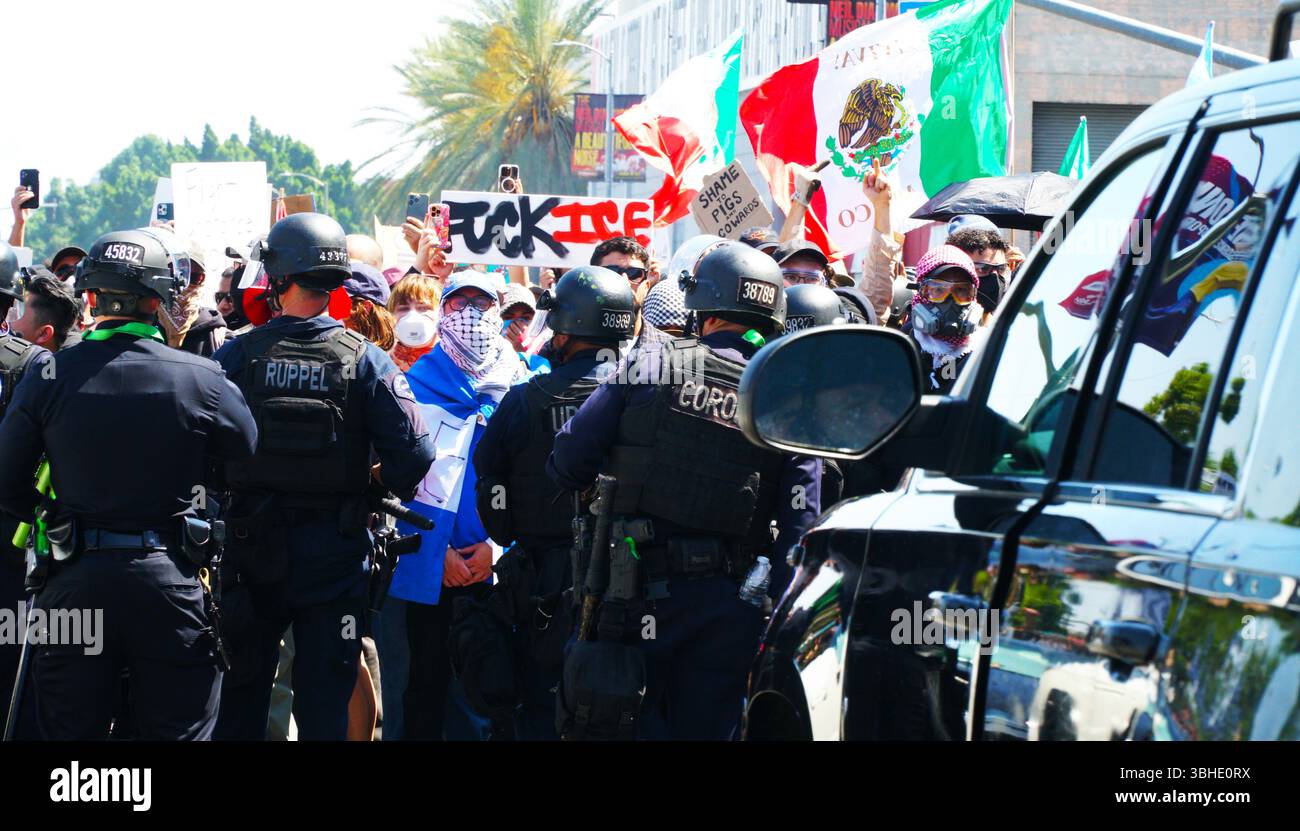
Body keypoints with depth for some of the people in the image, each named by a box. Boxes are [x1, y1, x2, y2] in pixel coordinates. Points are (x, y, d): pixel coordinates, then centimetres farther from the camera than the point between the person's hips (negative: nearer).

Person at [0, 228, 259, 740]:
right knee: (177, 730, 7)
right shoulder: (202, 379, -8)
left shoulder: (49, 377, -4)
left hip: (77, 578, 1)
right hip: (170, 577, -1)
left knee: (71, 730, 11)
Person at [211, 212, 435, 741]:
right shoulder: (365, 360, -7)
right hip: (335, 554, 0)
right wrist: (376, 492, 6)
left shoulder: (237, 356, -6)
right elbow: (412, 452, -13)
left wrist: (226, 491, 9)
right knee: (324, 702, 6)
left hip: (251, 547, 1)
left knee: (240, 699, 11)